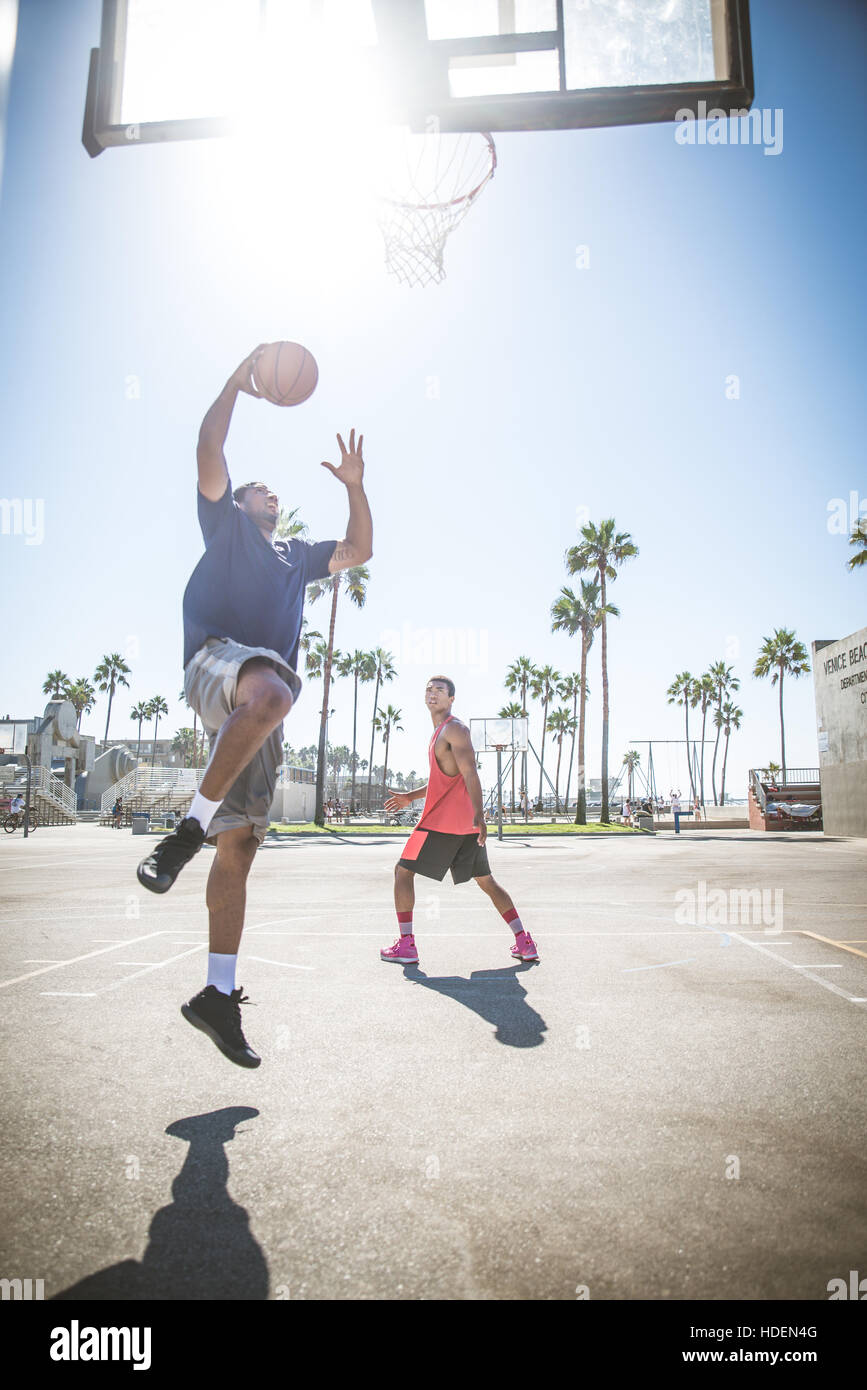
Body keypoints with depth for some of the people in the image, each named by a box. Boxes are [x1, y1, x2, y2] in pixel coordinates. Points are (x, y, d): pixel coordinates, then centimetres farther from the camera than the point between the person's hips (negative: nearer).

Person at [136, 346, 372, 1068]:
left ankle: (218, 995, 4)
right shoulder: (225, 524, 19)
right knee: (272, 690, -44)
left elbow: (360, 551, 32)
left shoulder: (296, 555, 34)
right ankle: (189, 830, -30)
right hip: (215, 655, -6)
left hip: (260, 706, 6)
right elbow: (210, 452, 5)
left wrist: (354, 486, 21)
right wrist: (238, 380, 12)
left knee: (240, 850, 1)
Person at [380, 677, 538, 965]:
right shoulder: (441, 732, 21)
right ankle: (525, 943, 8)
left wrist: (479, 814, -30)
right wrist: (411, 796, 30)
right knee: (486, 880, 11)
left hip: (442, 821, -10)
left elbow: (469, 774, -20)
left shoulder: (454, 729, -8)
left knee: (403, 871, 1)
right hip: (466, 824, 10)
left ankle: (405, 946, 1)